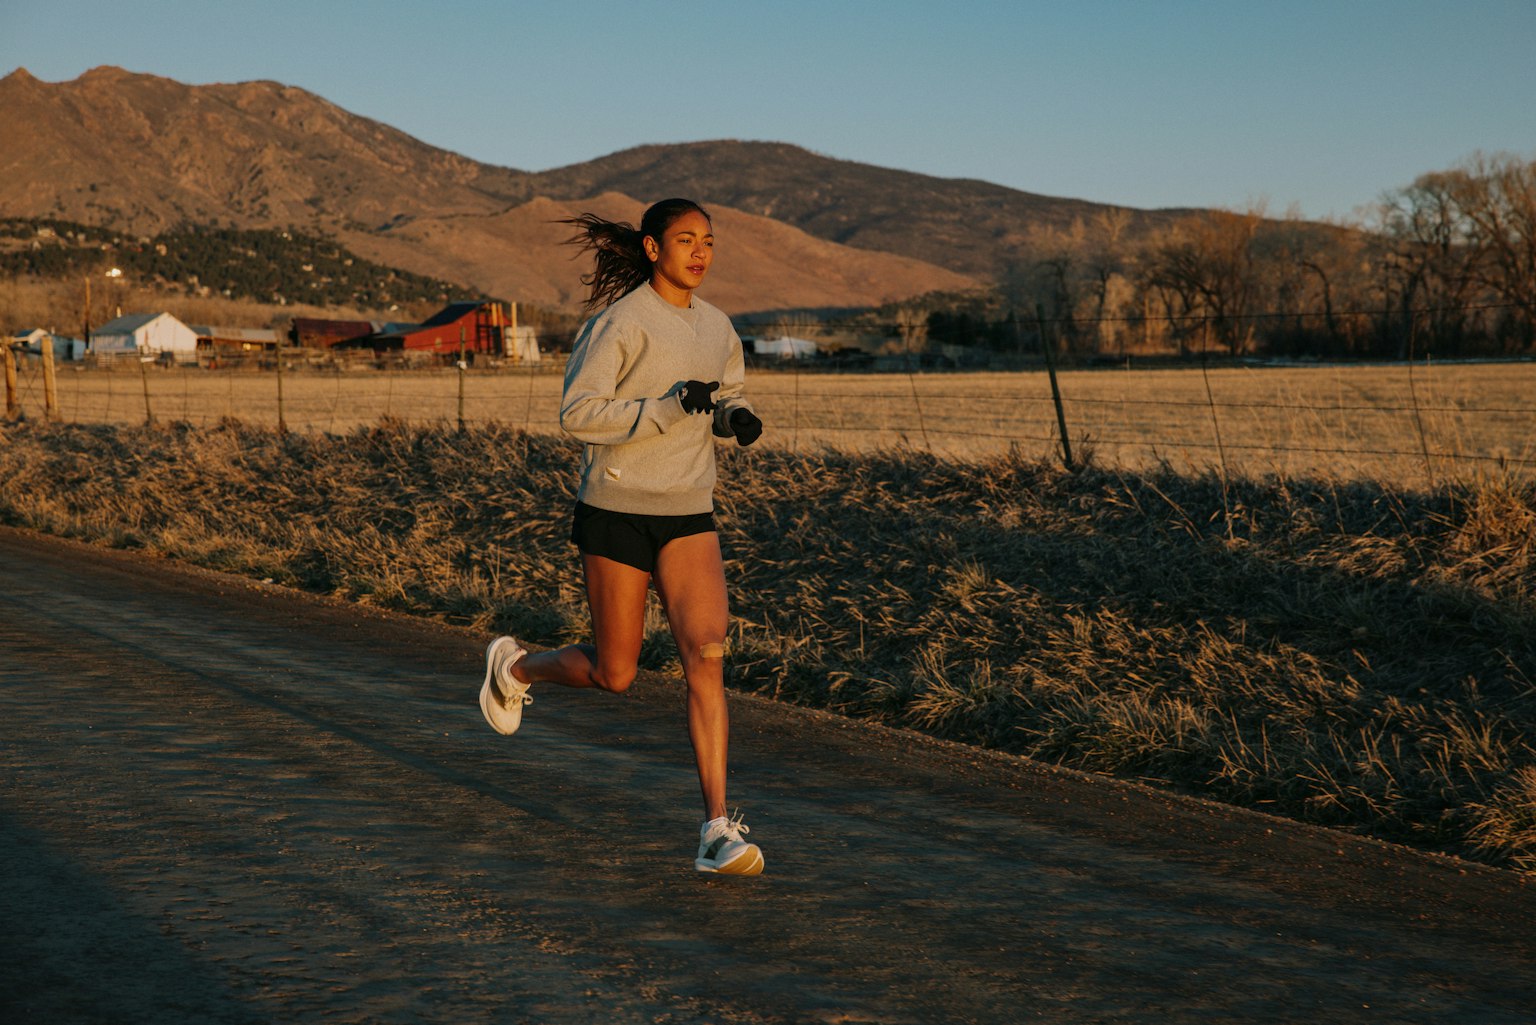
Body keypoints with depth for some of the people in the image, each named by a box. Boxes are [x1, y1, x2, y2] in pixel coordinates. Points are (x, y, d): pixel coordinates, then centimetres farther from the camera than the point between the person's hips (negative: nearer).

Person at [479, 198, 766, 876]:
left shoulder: (717, 329, 8)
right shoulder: (622, 321, -11)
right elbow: (576, 413, -15)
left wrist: (738, 418, -2)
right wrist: (670, 407, -25)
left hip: (688, 515, 4)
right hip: (617, 511, -4)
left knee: (706, 655, -14)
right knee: (613, 674, 6)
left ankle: (718, 830, -13)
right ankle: (515, 667, 39)